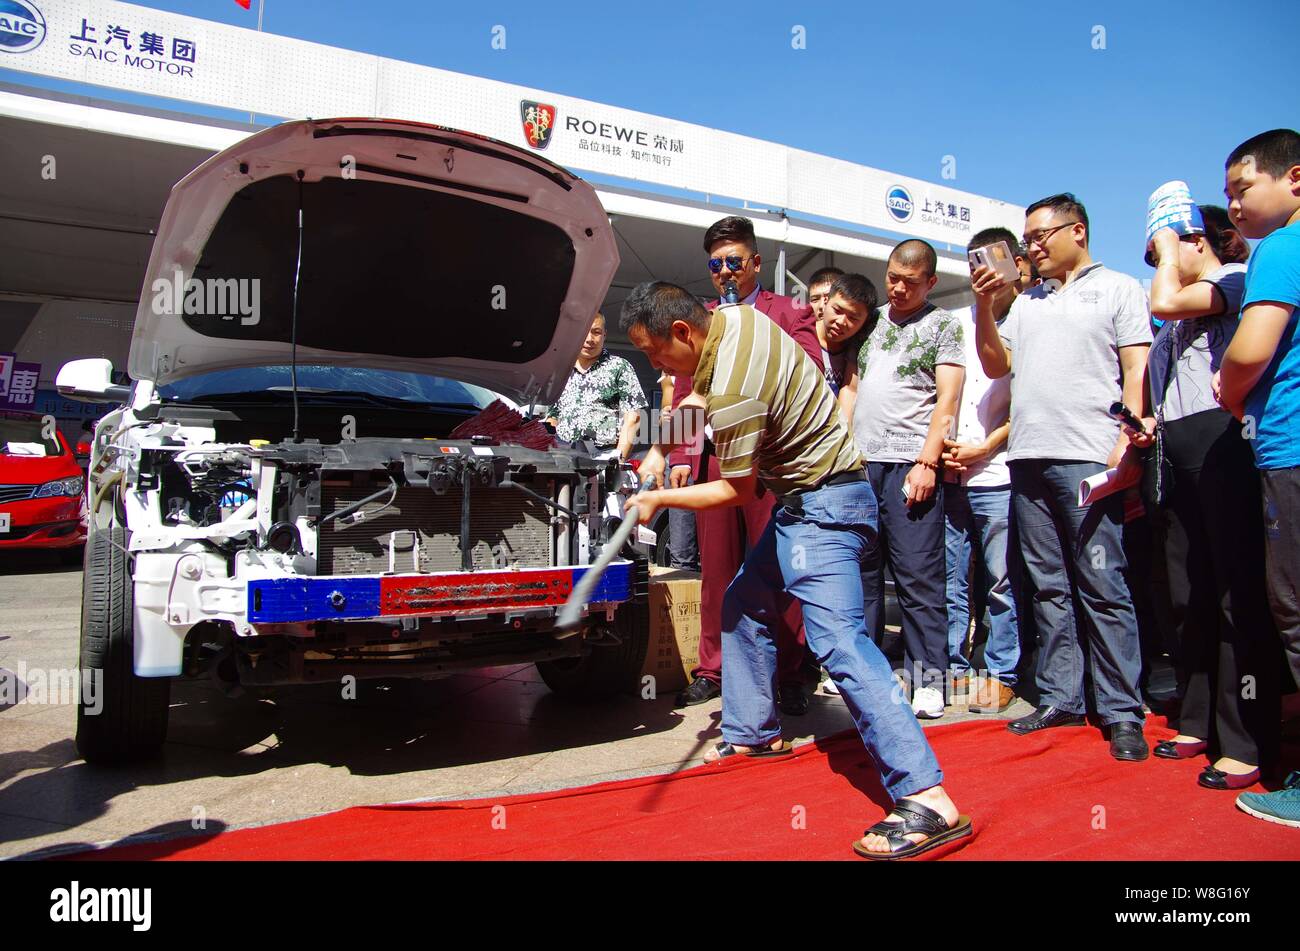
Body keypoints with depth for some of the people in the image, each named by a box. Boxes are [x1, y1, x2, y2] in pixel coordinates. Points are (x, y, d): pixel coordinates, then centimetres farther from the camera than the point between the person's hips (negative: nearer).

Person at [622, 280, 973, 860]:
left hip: (823, 503, -11)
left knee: (838, 640, -20)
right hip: (803, 497, 11)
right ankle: (752, 735, 29)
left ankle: (926, 799, -22)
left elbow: (736, 491, -15)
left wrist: (658, 500, -4)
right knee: (744, 606, 17)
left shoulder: (733, 389, -26)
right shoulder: (734, 318, 2)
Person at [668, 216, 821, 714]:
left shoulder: (790, 313, 9)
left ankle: (789, 674, 9)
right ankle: (713, 669, 18)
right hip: (713, 456, 3)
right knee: (716, 569, 8)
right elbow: (683, 393, 17)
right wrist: (681, 456, 8)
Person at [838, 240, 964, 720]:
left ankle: (929, 678, 3)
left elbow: (947, 400, -3)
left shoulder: (942, 325, 6)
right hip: (859, 460, 5)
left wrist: (927, 462, -13)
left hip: (909, 461, -5)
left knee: (918, 574, -5)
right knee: (860, 568, 8)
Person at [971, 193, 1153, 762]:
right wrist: (983, 307, 5)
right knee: (1049, 588, 8)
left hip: (1089, 458, -5)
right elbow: (996, 365, 16)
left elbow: (1137, 371, 0)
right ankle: (1061, 700, 15)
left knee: (1102, 587, -5)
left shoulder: (1118, 289, 8)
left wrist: (1127, 441, -11)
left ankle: (1122, 715, 2)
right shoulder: (1026, 302, 23)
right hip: (1028, 458, 6)